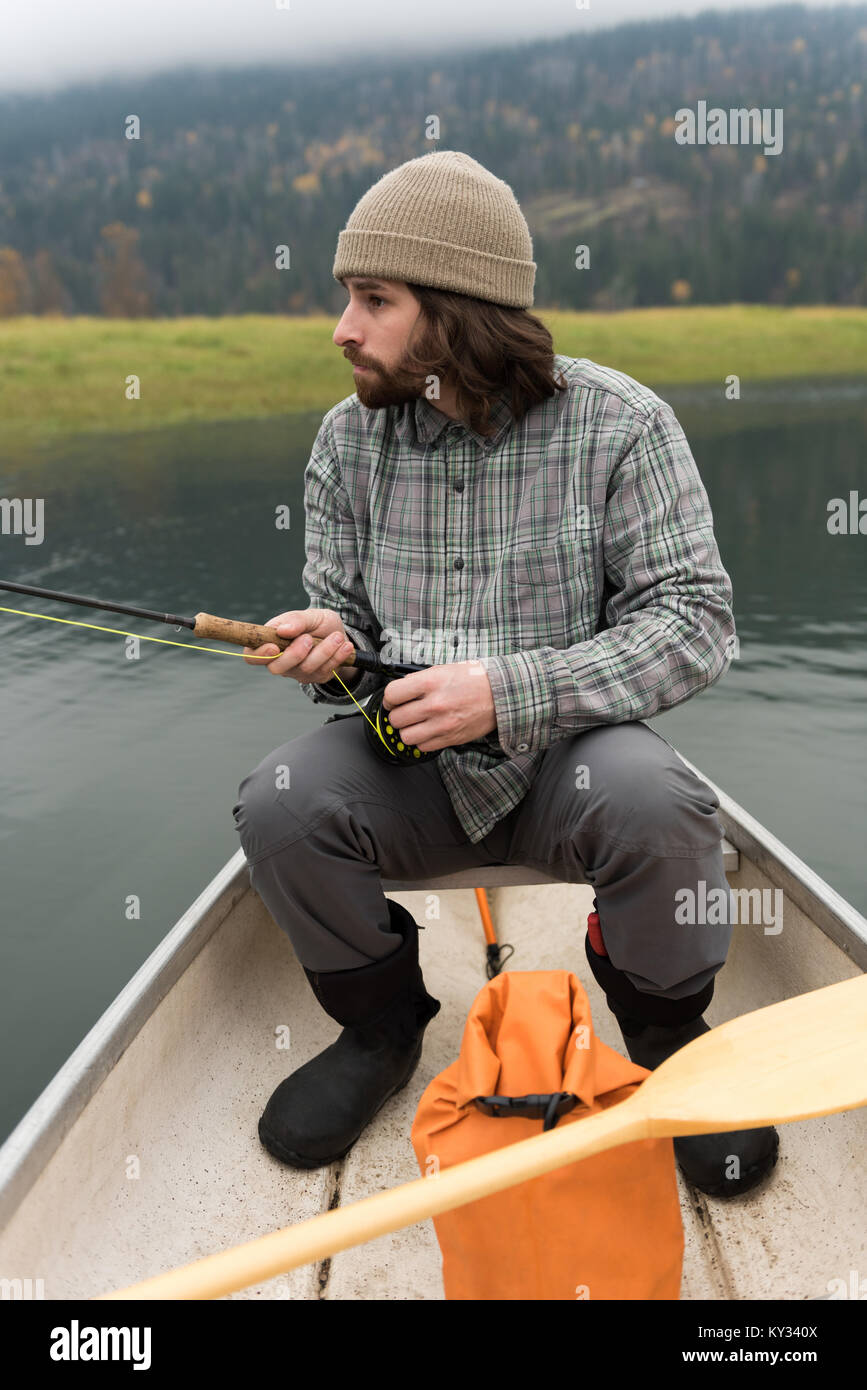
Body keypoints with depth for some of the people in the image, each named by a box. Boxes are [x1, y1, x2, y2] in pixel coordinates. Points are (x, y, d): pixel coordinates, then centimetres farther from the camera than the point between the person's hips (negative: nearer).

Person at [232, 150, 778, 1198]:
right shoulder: (347, 437, 2)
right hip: (409, 758, 3)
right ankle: (381, 1026, 7)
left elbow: (694, 621, -14)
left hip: (569, 751, -2)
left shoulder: (617, 423, -10)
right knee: (276, 806, -23)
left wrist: (508, 691, -26)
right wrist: (329, 648, -17)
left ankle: (669, 1036, 1)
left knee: (651, 803, -34)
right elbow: (343, 612, 10)